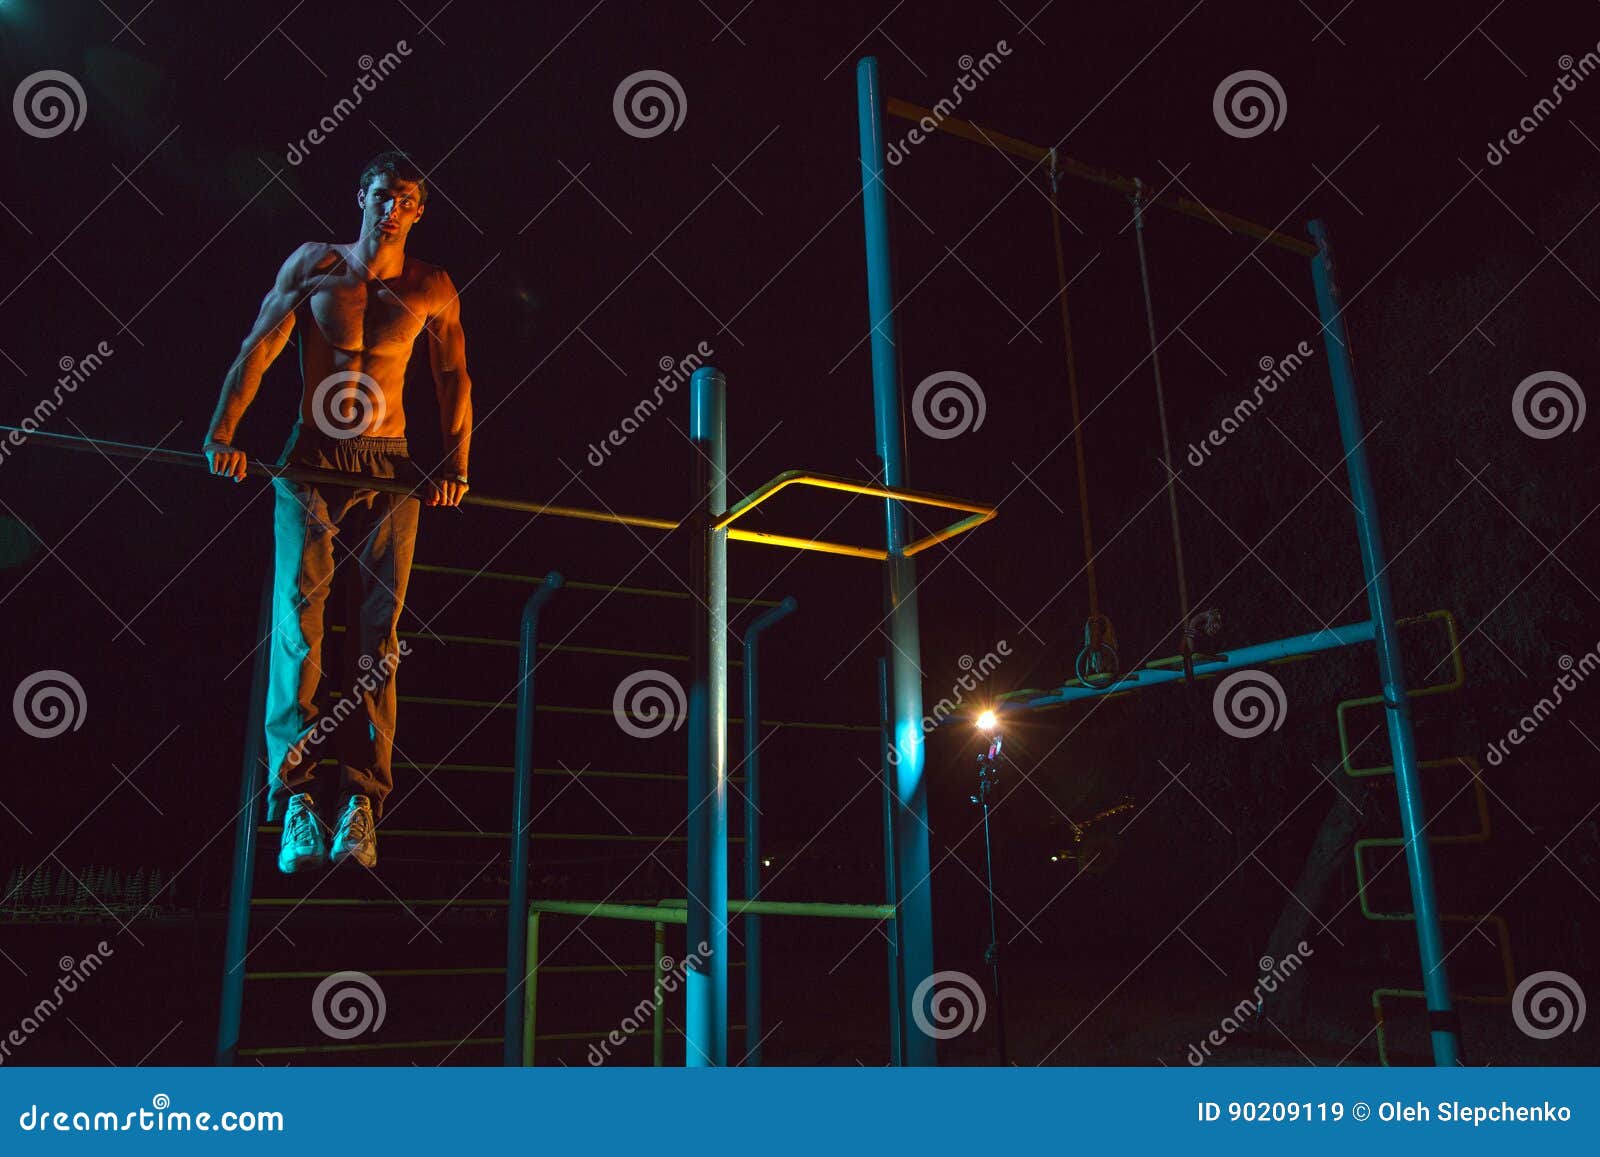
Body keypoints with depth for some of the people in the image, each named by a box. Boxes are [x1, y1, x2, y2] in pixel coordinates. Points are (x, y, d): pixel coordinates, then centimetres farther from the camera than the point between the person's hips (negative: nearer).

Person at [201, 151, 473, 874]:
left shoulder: (431, 289, 9)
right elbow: (260, 347, 3)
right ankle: (295, 797, -13)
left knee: (378, 630, -5)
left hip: (391, 468, 1)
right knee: (298, 614, -12)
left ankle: (361, 801, -4)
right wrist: (223, 432, -8)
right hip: (311, 461, 0)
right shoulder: (313, 265, 7)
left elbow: (454, 378, 8)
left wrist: (456, 463, -4)